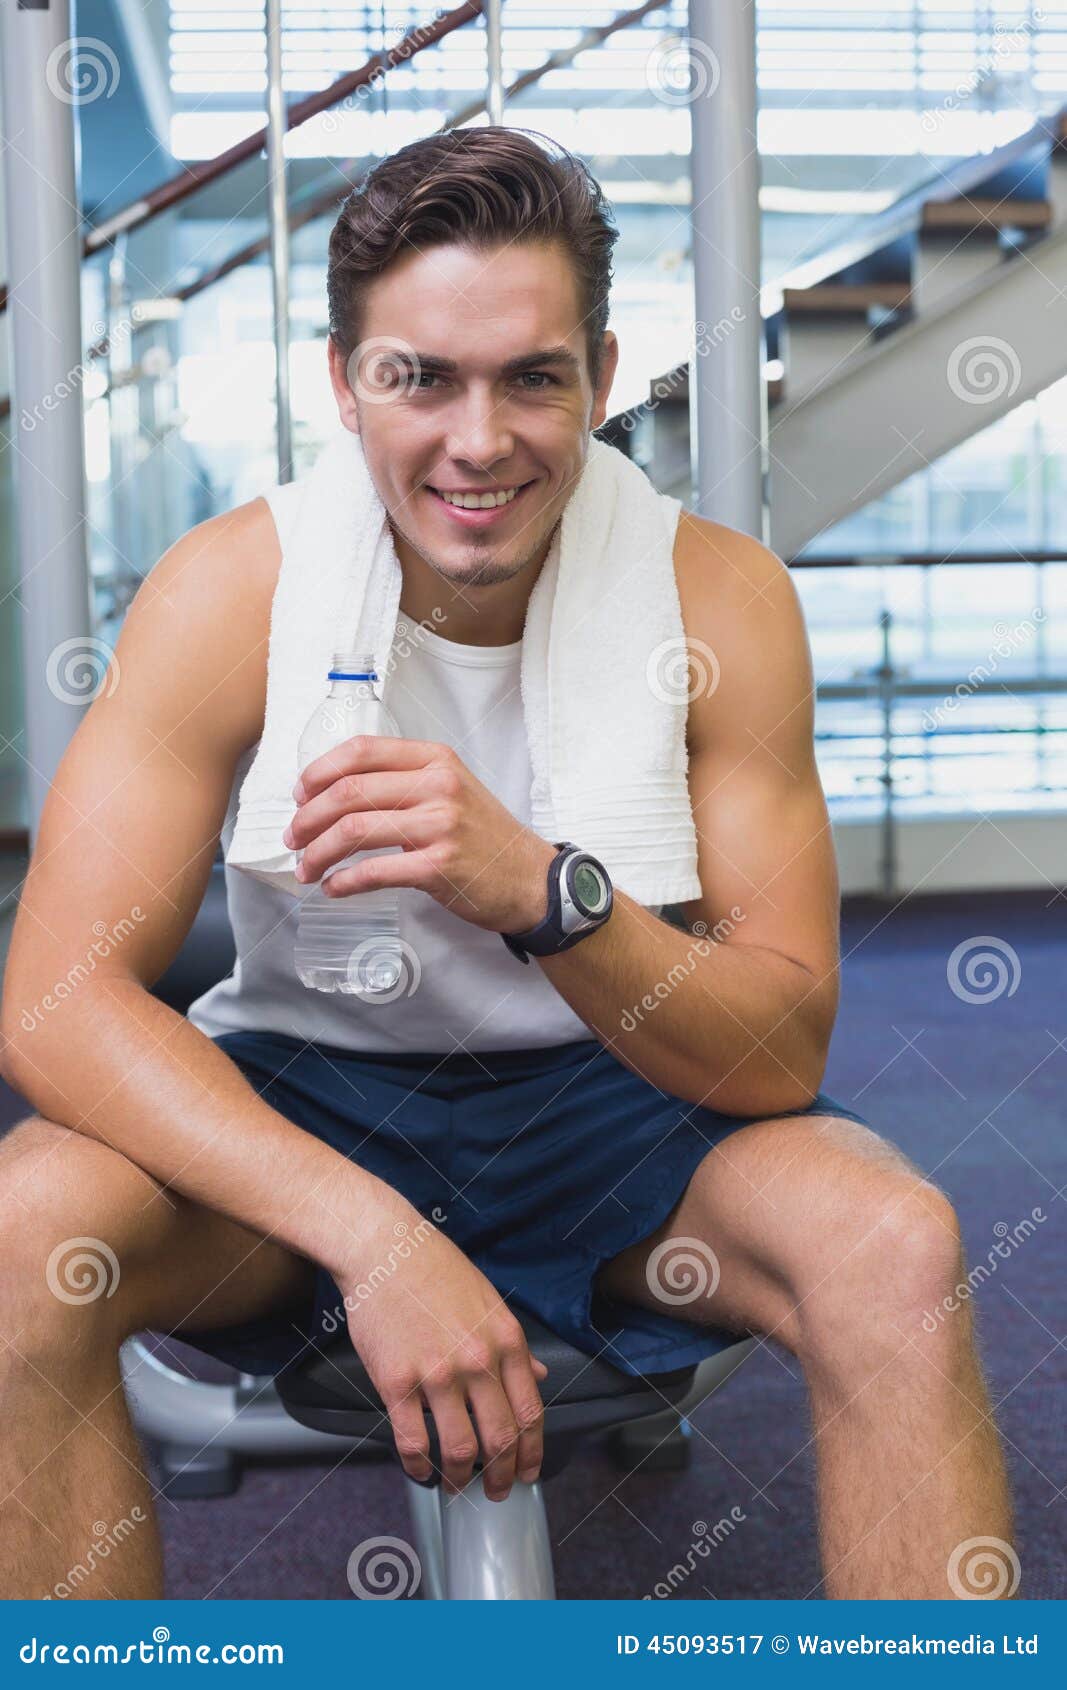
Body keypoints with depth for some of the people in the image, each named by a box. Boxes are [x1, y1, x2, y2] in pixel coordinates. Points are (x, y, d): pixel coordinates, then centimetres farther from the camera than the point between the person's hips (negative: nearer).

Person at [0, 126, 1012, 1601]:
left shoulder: (720, 596, -13)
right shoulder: (233, 591, -15)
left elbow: (785, 1049, -16)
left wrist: (535, 888, -37)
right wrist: (374, 1235, -37)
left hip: (614, 1102, 1)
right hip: (301, 1100, 0)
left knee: (892, 1240, -28)